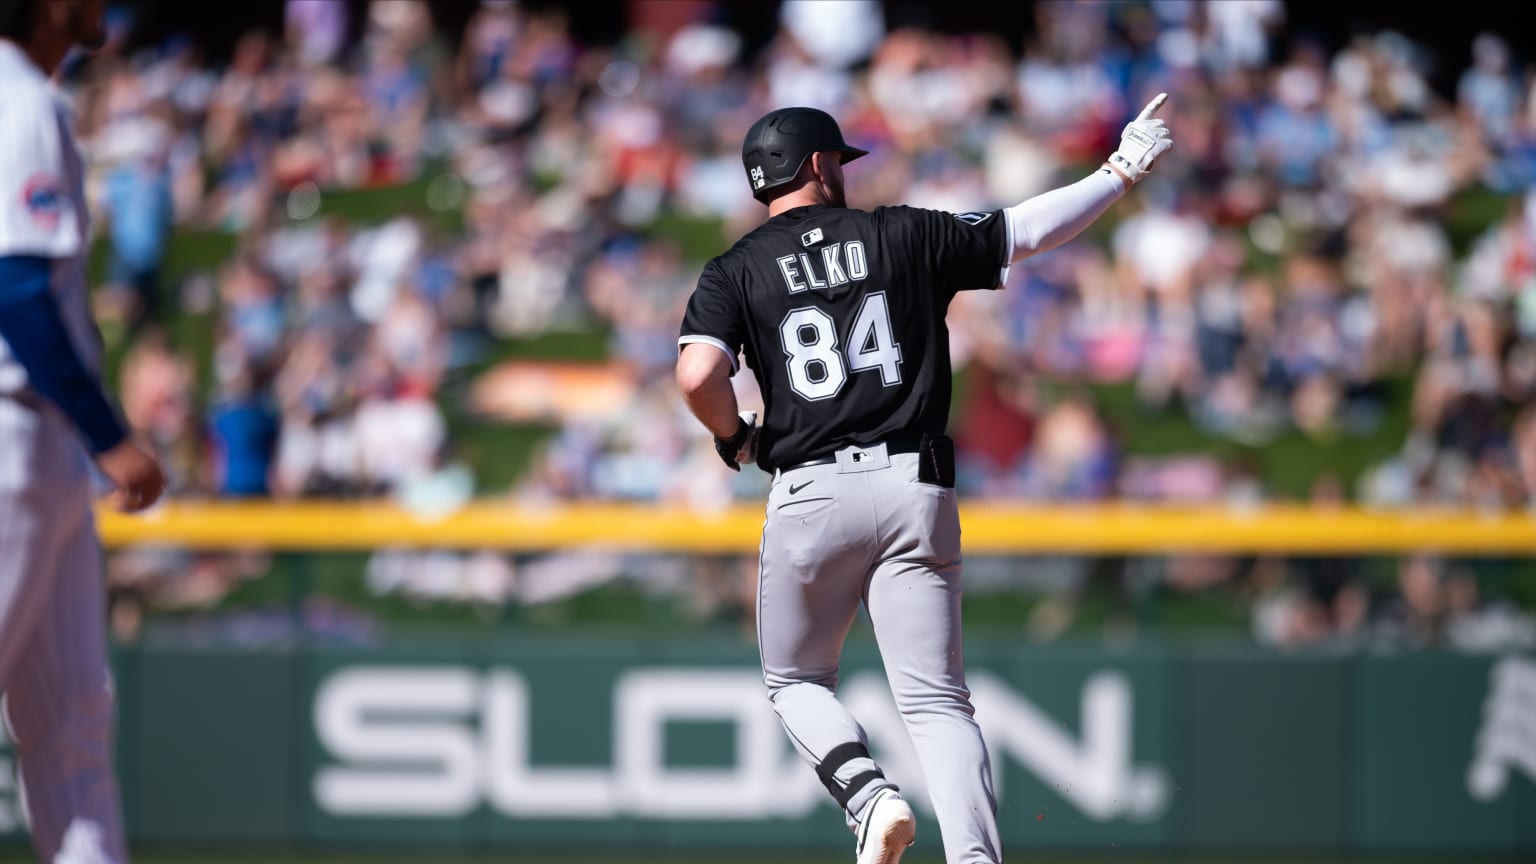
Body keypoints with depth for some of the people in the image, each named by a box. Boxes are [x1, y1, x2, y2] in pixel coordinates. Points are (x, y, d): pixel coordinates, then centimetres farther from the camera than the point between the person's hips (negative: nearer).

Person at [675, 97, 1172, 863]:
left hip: (810, 493, -1)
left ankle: (870, 797, -8)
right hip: (916, 491, 1)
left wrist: (736, 438, 9)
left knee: (795, 680, 18)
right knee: (935, 699, 1)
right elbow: (1027, 230, 12)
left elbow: (698, 376, -10)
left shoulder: (734, 273, 5)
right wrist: (1123, 170, 24)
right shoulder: (905, 236, 8)